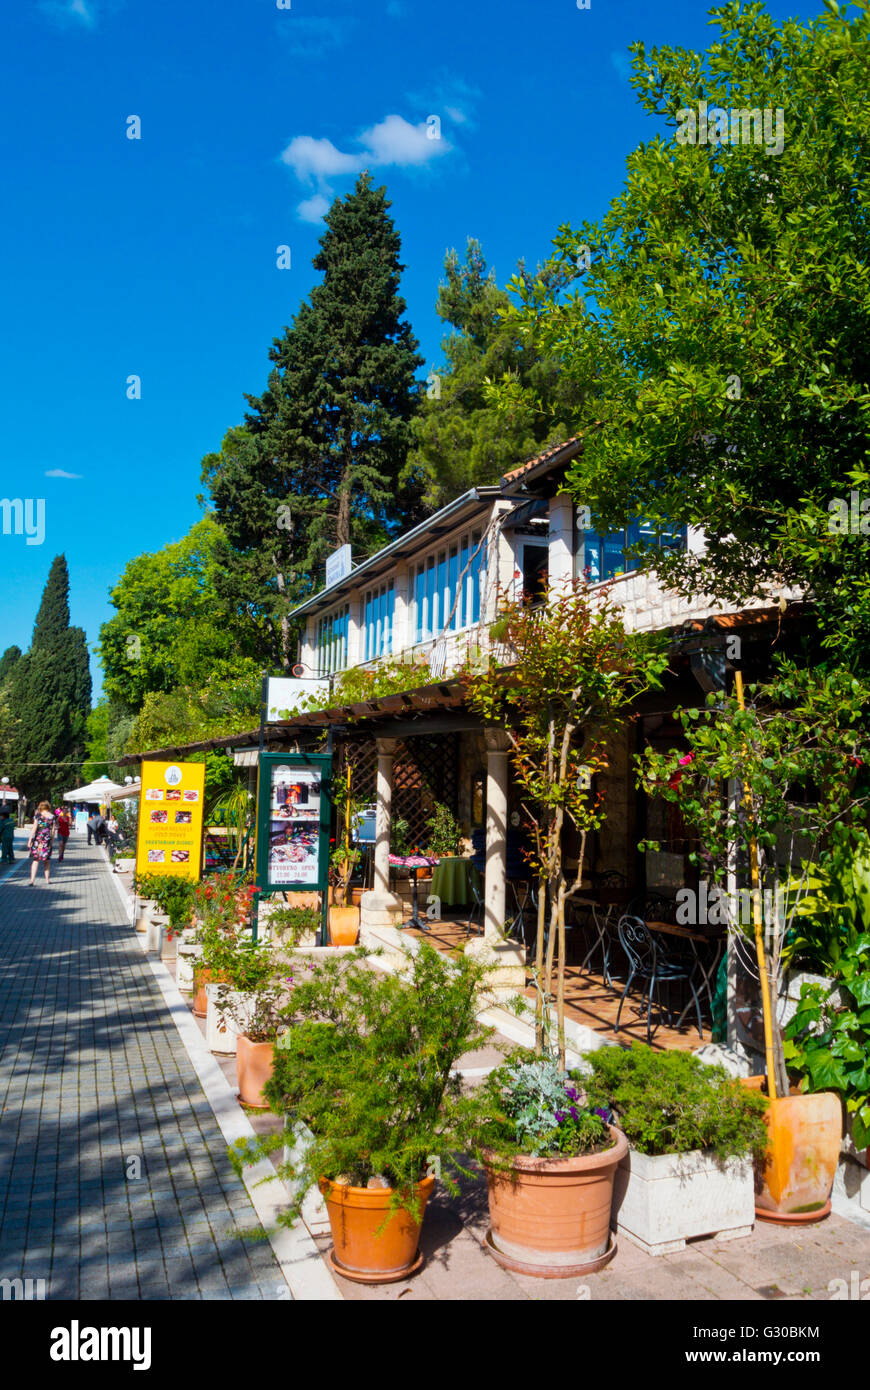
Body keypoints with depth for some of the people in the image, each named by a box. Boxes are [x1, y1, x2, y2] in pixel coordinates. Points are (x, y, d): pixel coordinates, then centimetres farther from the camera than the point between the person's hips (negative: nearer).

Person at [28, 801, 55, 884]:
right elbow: (53, 831, 3)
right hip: (47, 840, 2)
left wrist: (30, 840, -4)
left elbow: (34, 828, -7)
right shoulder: (52, 817, 2)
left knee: (35, 860, 1)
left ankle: (32, 880, -10)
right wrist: (52, 840, 14)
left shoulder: (38, 815, -3)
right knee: (46, 861, 15)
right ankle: (47, 879, 21)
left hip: (37, 840, -2)